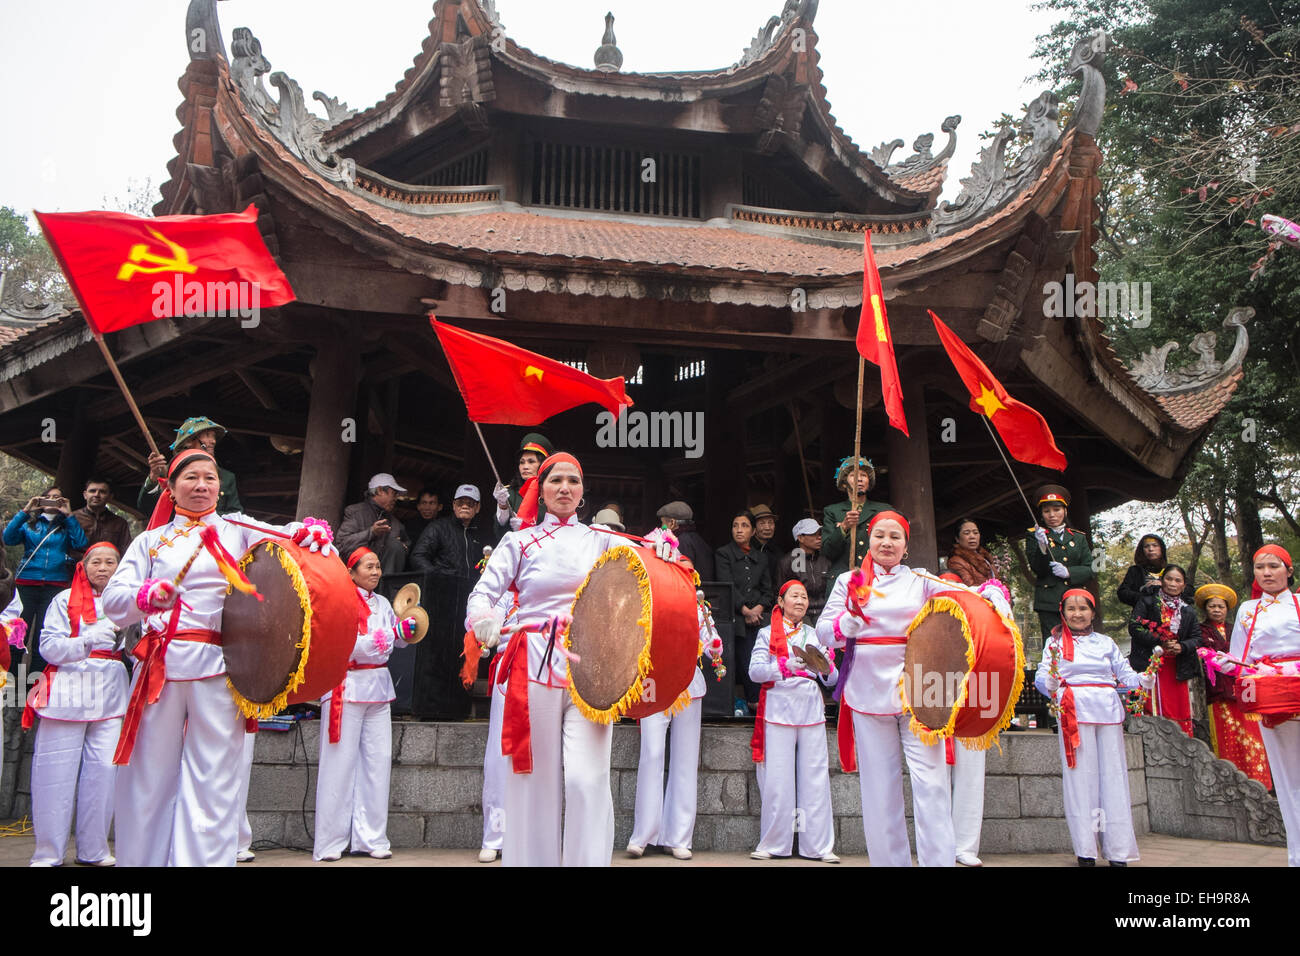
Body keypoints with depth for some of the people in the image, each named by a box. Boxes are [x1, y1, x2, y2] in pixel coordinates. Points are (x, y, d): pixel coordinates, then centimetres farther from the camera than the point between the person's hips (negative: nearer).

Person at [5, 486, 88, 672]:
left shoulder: (67, 526, 14)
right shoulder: (30, 523, 15)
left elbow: (81, 544, -4)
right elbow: (9, 538, -2)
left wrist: (68, 515, -4)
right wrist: (25, 511, -4)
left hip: (56, 586, 0)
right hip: (26, 585, 0)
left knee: (43, 639, 0)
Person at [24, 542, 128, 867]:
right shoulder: (65, 600, 6)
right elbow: (48, 647, -3)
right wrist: (88, 639, -17)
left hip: (111, 692, 3)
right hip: (68, 690, -2)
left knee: (104, 771, -2)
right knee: (57, 771, -4)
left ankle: (94, 849, 9)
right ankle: (48, 853, 7)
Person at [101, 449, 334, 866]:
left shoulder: (237, 530, 15)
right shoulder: (150, 541, 17)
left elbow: (286, 536, -2)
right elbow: (113, 598, 4)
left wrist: (312, 531, -26)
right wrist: (145, 597, -19)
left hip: (217, 667, -1)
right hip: (159, 666, 1)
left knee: (212, 780, -4)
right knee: (149, 777, 4)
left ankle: (205, 859, 3)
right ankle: (139, 857, 18)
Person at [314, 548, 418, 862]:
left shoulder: (382, 603, 15)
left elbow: (398, 640, 18)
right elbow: (347, 646, -15)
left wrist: (408, 626, -2)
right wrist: (392, 633, -19)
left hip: (379, 687, 6)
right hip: (347, 686, -6)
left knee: (378, 760, 3)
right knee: (341, 762, -3)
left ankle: (371, 837, 10)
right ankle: (329, 842, 6)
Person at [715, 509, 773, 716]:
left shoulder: (759, 558, 21)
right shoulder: (723, 554, 8)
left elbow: (768, 589, 17)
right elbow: (728, 587, -2)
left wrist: (759, 608, -2)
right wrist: (745, 610, -9)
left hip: (759, 616, 3)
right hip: (737, 616, -3)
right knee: (747, 659, -12)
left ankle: (753, 700, -6)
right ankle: (754, 702, -5)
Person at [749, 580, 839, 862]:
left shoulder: (815, 635, 17)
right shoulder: (768, 633, 9)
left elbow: (830, 680, 13)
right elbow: (754, 671, -4)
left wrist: (827, 664, -9)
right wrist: (785, 665, -18)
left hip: (811, 709, 3)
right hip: (779, 708, -2)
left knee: (815, 776, 0)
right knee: (777, 778, -3)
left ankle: (819, 845, 7)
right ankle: (773, 844, 8)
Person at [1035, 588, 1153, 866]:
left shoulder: (1105, 642, 17)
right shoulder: (1055, 642, 10)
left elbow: (1124, 672, 11)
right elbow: (1042, 675, 0)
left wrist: (1141, 680, -10)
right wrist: (1049, 683, -23)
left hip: (1108, 710, 3)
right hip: (1075, 712, -3)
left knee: (1113, 775, 2)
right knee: (1080, 776, -3)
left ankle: (1118, 851, 7)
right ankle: (1085, 850, 1)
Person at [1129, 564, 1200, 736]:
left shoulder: (1188, 611, 16)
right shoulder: (1147, 602, 3)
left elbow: (1196, 638, 13)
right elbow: (1134, 628, -6)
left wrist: (1182, 647, -8)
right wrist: (1160, 643, -13)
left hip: (1177, 669, 4)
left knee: (1180, 712, 3)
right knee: (1153, 712, -8)